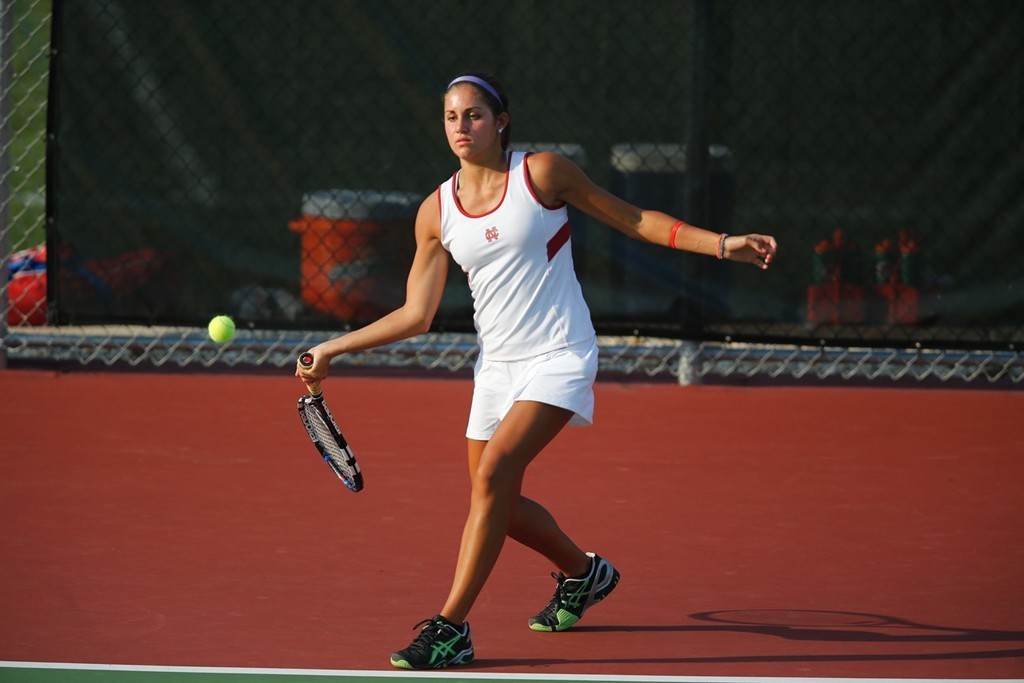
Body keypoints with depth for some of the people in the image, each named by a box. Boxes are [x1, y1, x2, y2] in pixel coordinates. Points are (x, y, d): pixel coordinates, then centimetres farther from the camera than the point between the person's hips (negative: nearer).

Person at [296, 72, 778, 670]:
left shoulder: (542, 173, -8)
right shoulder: (437, 211, 3)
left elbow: (634, 220, 0)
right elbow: (415, 315, 8)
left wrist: (725, 245, -6)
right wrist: (335, 348, 3)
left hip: (558, 357, -6)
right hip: (498, 365, 6)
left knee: (493, 472, -22)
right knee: (499, 503, 10)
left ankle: (452, 629, -19)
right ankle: (584, 573, 41)